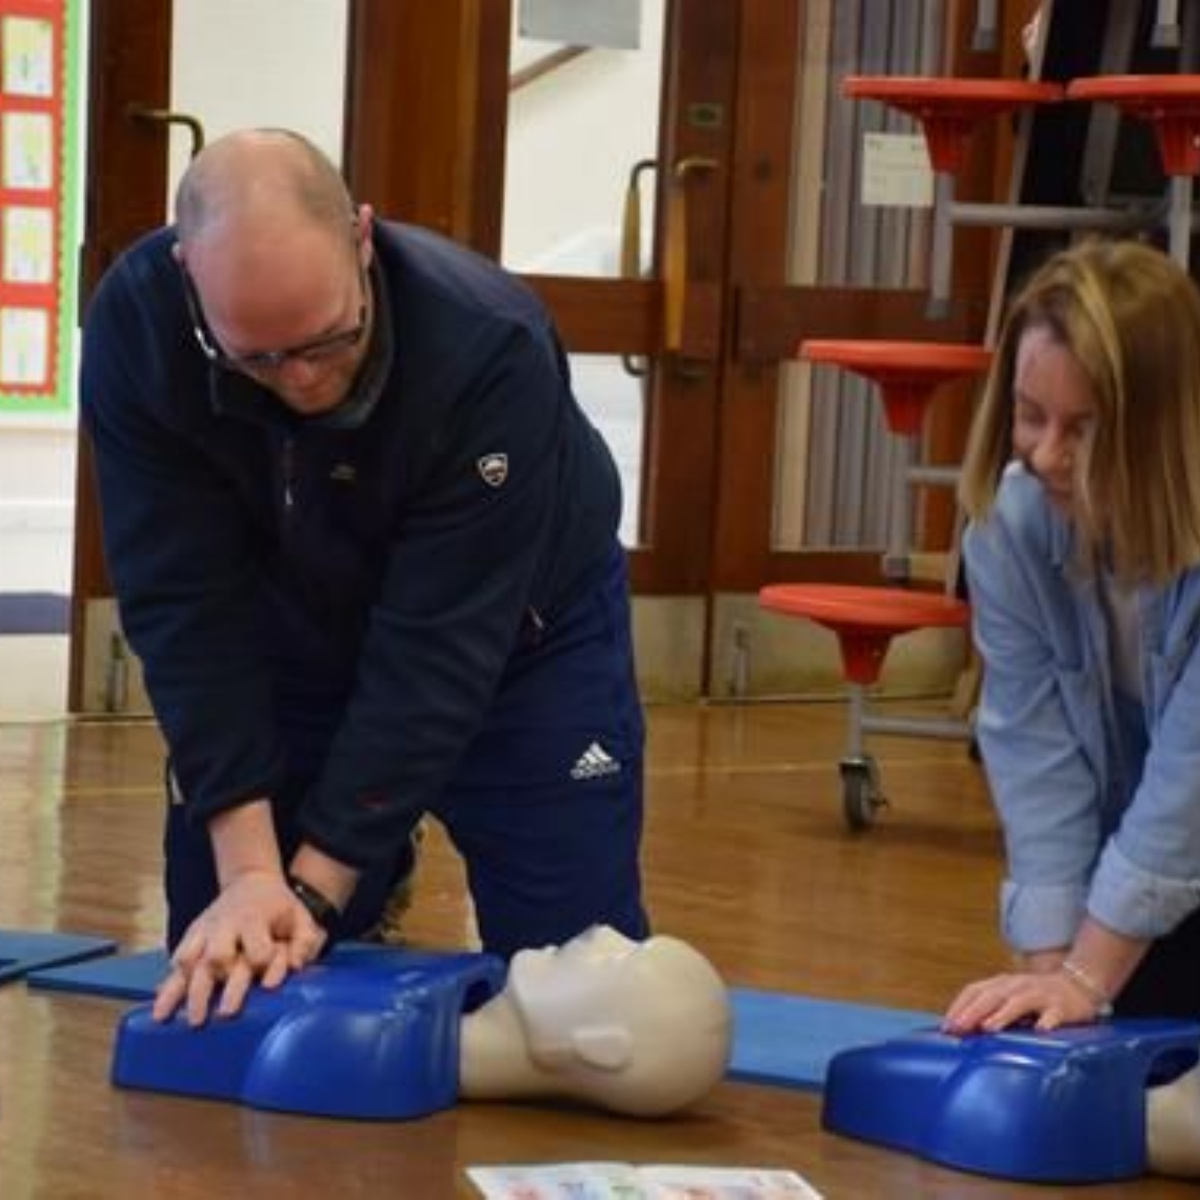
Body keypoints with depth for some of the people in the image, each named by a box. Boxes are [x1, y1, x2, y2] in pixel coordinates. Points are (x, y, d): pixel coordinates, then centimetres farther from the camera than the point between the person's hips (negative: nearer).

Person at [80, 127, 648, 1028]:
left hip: (519, 637, -2)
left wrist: (314, 889, -35)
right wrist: (248, 867, -35)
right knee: (221, 979, 0)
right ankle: (372, 870, 30)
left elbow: (439, 646, -34)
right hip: (287, 642, 2)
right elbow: (189, 611, -27)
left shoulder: (488, 347, -37)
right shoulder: (134, 329, -29)